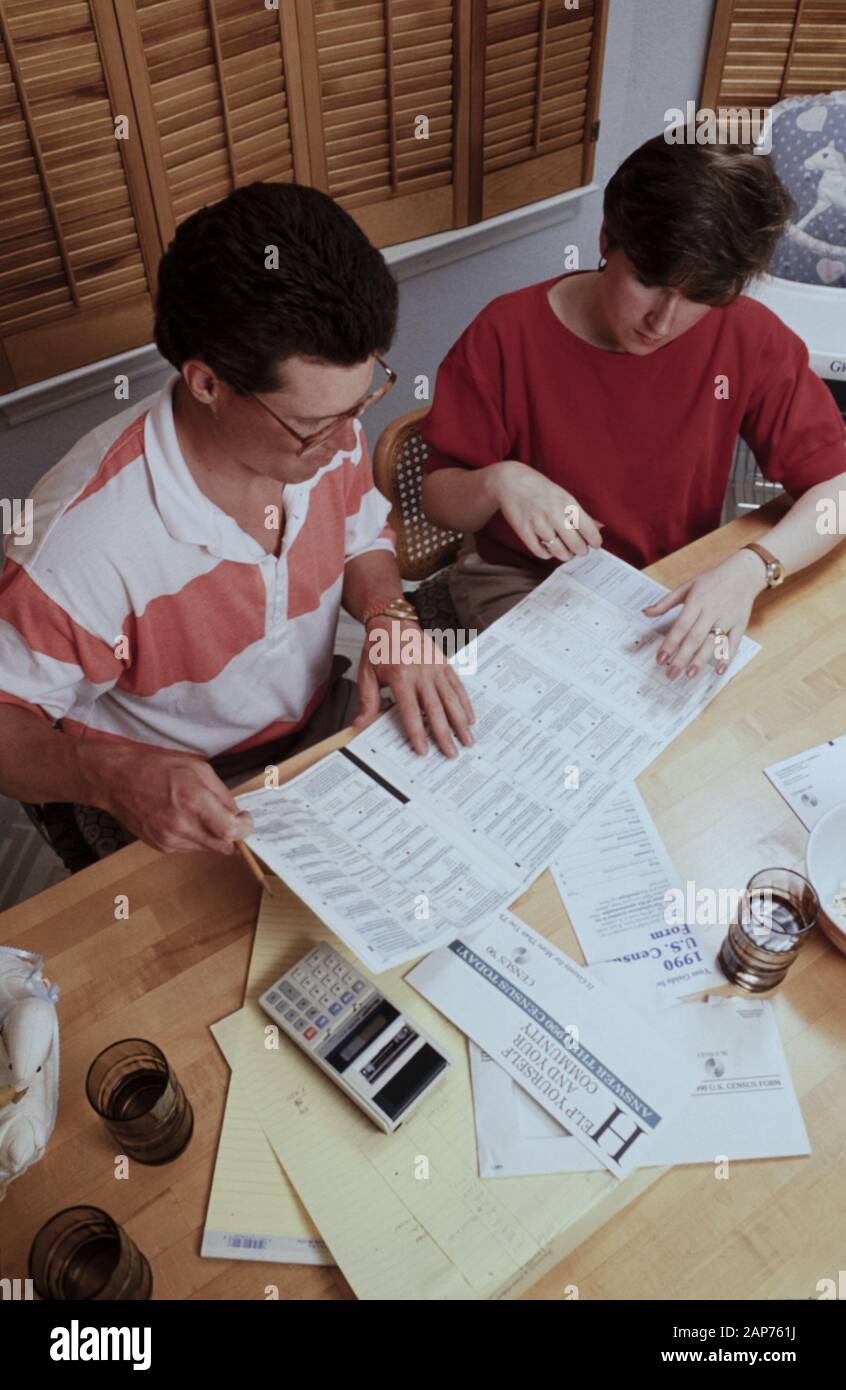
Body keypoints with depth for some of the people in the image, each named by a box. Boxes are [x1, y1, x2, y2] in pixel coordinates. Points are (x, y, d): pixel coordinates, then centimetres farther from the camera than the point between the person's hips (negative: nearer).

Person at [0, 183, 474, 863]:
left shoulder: (324, 424, -12)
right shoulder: (87, 540, -32)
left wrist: (389, 615, -13)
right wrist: (108, 775, -39)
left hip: (322, 726, 6)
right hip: (186, 805, -5)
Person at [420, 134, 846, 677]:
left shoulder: (748, 337, -13)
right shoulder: (508, 335, -17)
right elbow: (438, 498, -10)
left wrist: (750, 568, -32)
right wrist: (497, 482, -33)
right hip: (522, 581, -2)